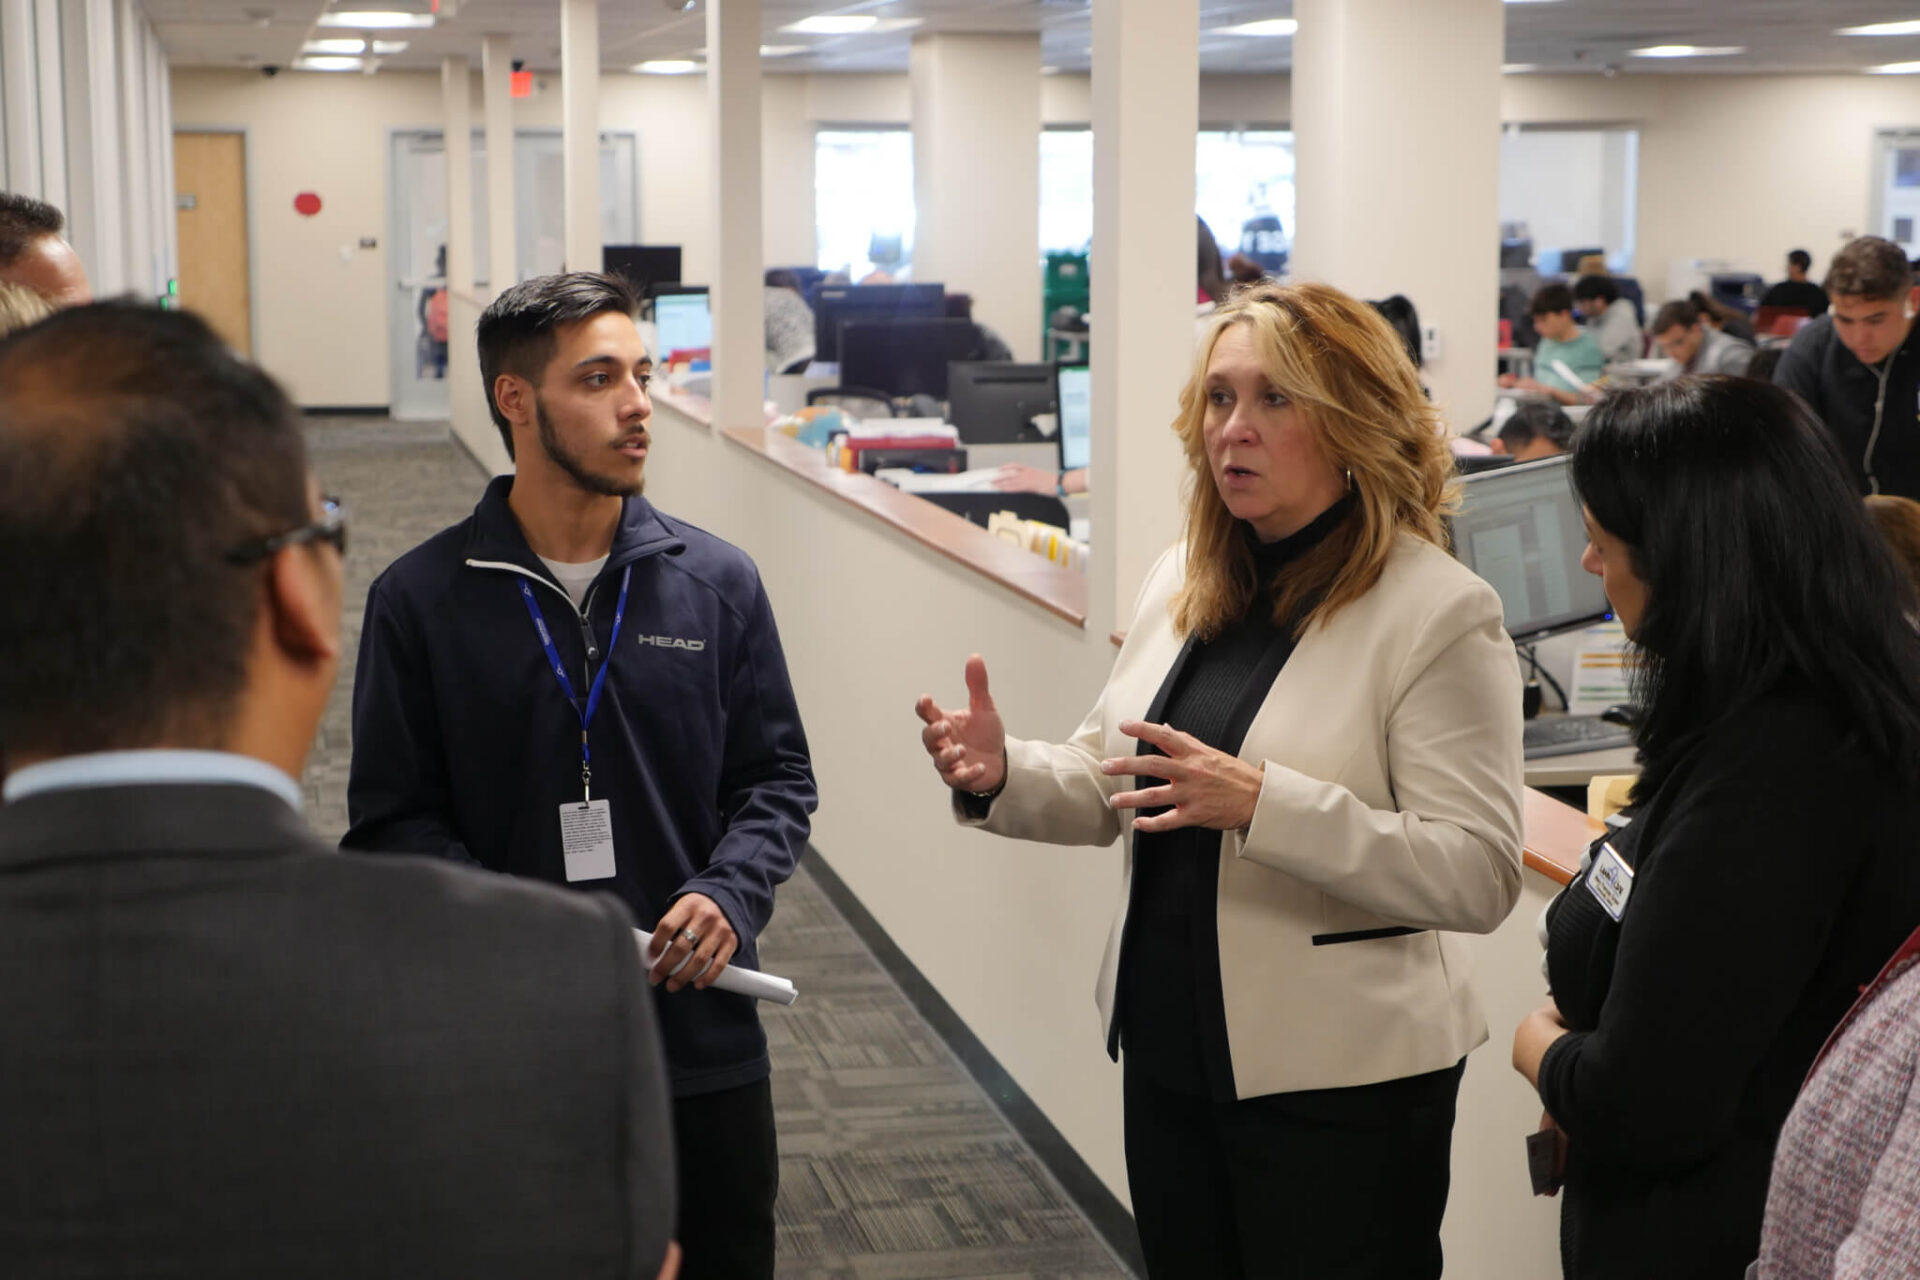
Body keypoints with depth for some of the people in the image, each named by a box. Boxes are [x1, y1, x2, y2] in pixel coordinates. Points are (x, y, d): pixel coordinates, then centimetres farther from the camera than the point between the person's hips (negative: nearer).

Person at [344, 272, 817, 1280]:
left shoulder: (717, 583, 3)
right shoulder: (422, 601, -4)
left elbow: (777, 778, 8)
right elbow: (393, 820, -4)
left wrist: (730, 894, -11)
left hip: (705, 1043, 2)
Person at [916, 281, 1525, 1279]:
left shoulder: (1440, 613, -14)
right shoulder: (1181, 581, 7)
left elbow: (1479, 876, -21)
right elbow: (1112, 789, 15)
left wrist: (1261, 802, -31)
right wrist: (1003, 776, -6)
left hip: (1336, 1085, -6)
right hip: (1169, 1056, 6)